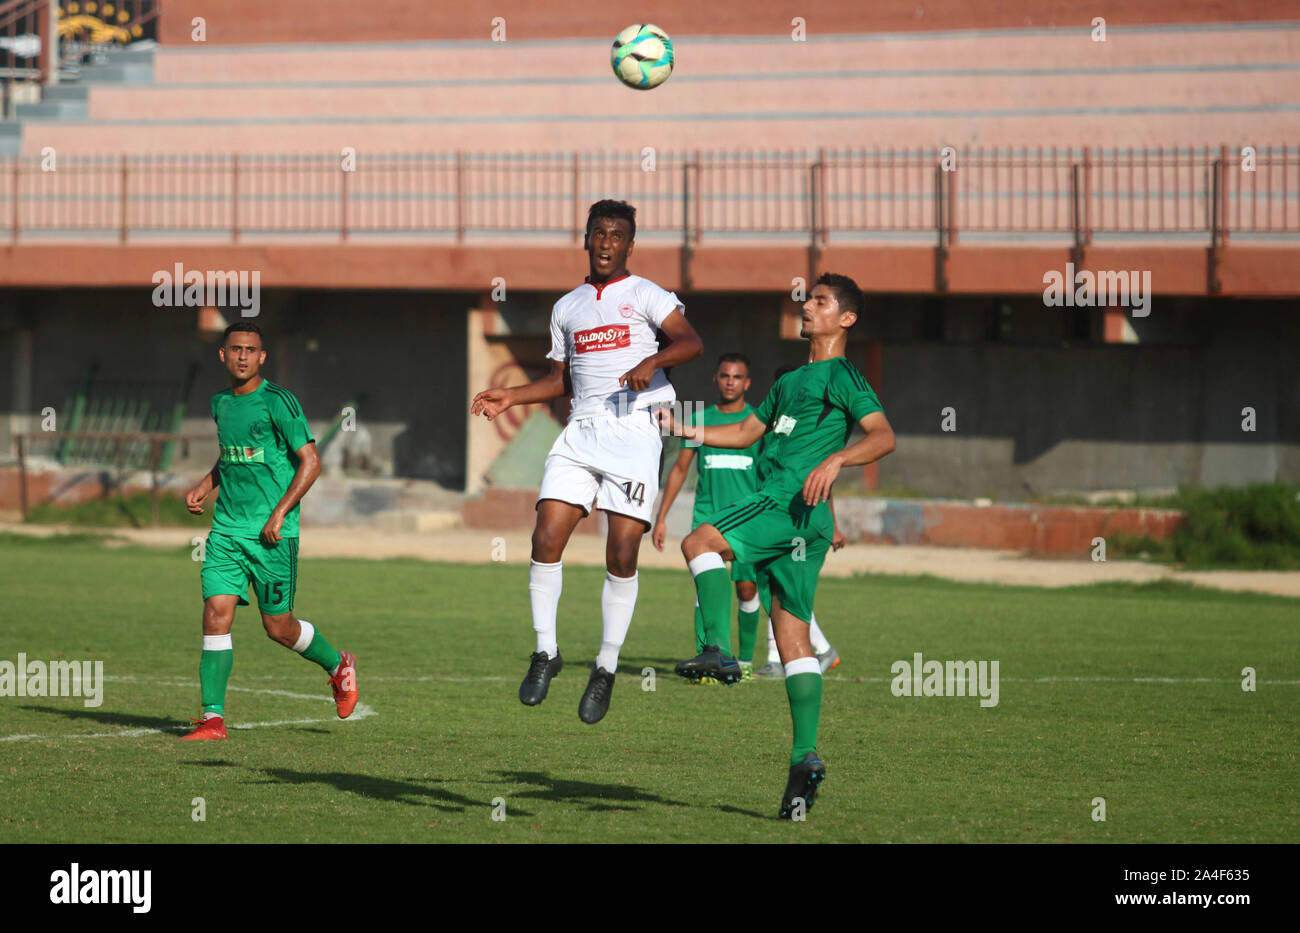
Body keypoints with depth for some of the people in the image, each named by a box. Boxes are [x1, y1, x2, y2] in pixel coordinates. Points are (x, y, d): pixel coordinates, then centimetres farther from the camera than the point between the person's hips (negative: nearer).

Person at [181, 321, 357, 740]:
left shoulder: (278, 402, -10)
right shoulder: (221, 404, 11)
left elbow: (310, 461, -10)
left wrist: (280, 513, -17)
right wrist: (204, 486, 11)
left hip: (272, 533, -5)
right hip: (226, 529, 5)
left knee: (278, 627, 3)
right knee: (216, 614, -8)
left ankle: (338, 665, 31)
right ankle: (212, 718, -7)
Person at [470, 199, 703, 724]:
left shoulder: (644, 295, 3)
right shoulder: (567, 307, 19)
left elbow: (691, 342, -11)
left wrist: (652, 361, -29)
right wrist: (510, 398, 14)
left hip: (634, 429, -4)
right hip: (581, 431, 4)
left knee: (622, 556, -7)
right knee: (546, 539, -10)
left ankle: (606, 669, 5)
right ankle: (545, 652, 4)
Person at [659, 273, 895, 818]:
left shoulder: (841, 376, -1)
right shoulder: (792, 381, 27)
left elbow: (884, 436, -14)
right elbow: (747, 433, 36)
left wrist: (836, 458, -29)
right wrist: (682, 429, 28)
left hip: (793, 505, -9)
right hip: (784, 514, 9)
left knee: (701, 543, -22)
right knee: (792, 636, 3)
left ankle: (717, 651, -34)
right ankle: (805, 757, -1)